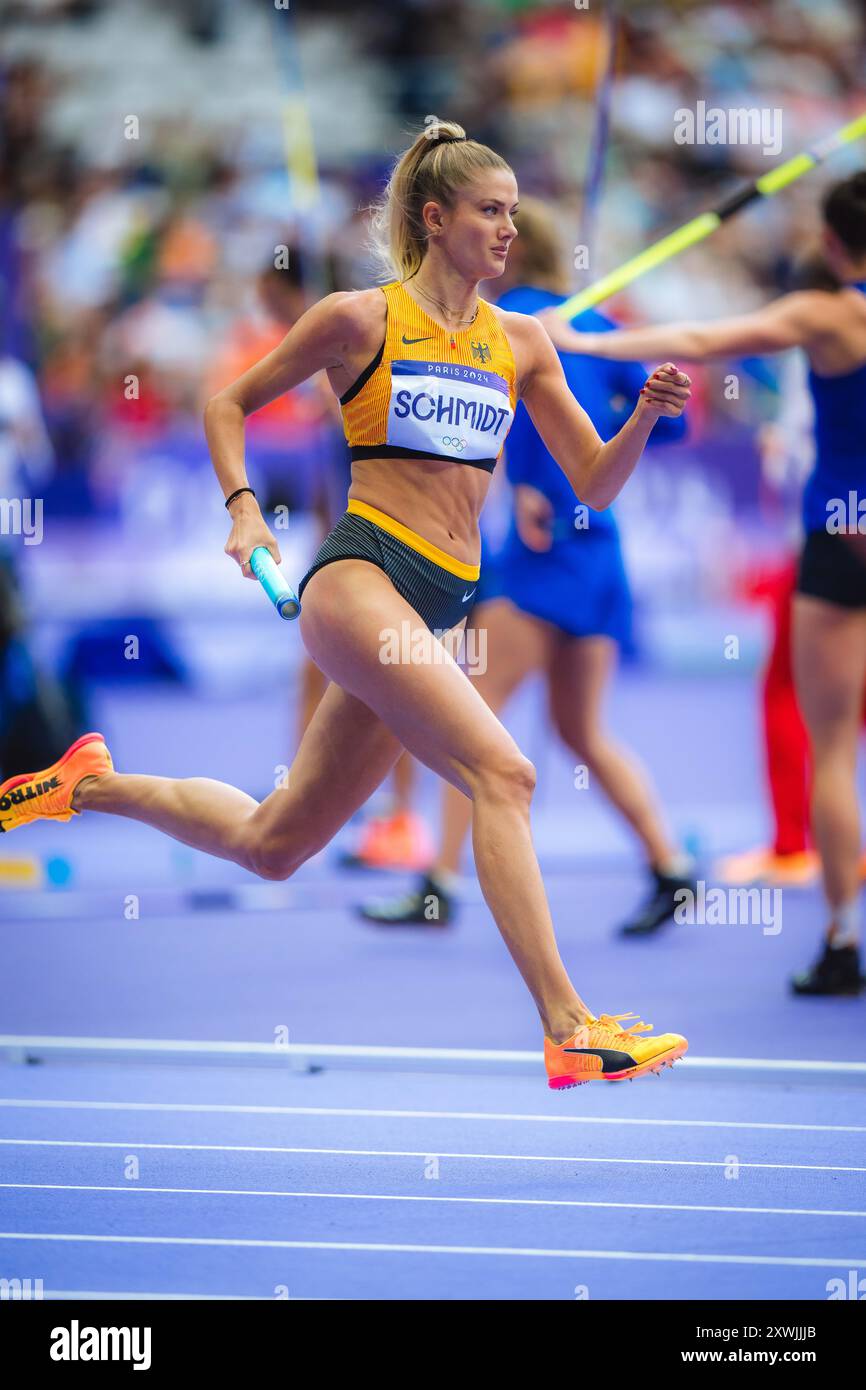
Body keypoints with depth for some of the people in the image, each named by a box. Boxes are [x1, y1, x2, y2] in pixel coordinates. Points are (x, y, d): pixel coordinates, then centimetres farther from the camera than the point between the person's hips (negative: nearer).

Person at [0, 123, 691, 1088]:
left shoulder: (521, 342, 13)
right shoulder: (360, 319, -1)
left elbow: (594, 485, 12)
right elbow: (227, 403, 10)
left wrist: (645, 418, -7)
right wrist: (243, 510, -5)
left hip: (435, 607, 7)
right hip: (360, 575, -7)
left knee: (272, 844, 14)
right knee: (502, 773, -24)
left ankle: (93, 786, 36)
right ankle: (567, 1031, -28)